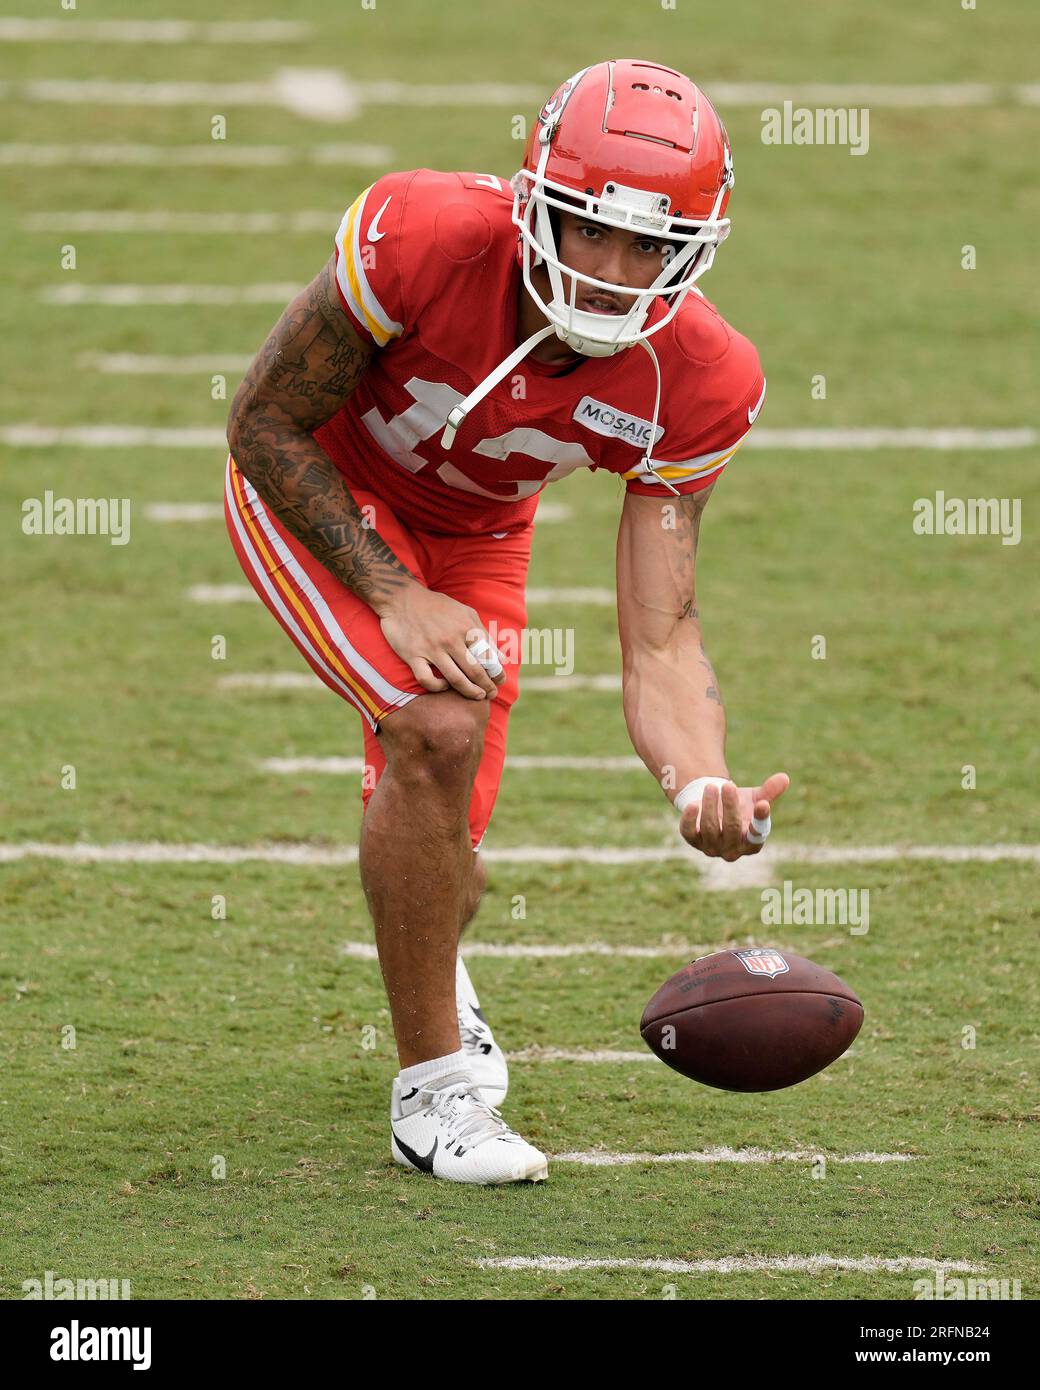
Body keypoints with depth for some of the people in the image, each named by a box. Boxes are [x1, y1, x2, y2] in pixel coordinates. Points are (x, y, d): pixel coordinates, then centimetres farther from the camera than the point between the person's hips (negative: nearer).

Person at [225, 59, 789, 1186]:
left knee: (439, 863, 7)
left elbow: (659, 642, -25)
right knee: (439, 726, -29)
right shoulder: (420, 240, -38)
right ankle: (431, 1092, -13)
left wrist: (702, 785, -45)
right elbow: (264, 425, -23)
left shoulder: (691, 384, -27)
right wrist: (395, 597, -29)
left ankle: (434, 978, 50)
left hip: (472, 534, 4)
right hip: (312, 493, -4)